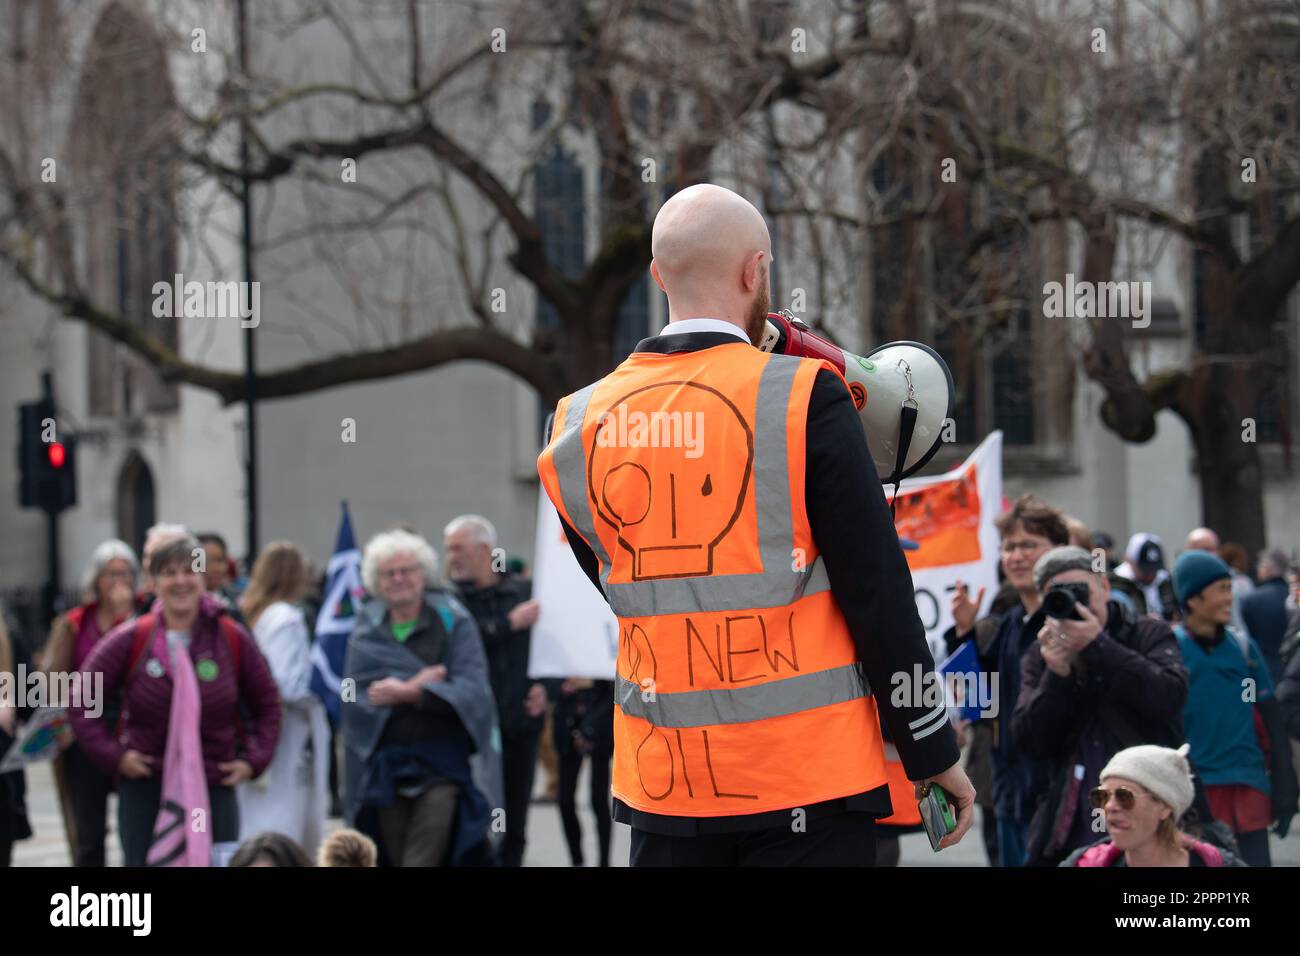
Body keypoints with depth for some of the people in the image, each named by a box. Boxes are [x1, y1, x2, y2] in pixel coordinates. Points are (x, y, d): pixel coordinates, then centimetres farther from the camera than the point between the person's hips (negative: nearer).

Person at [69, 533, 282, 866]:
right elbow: (82, 702, 4)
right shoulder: (130, 639, -2)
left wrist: (253, 759, 3)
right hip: (145, 790, -1)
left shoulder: (232, 638, 2)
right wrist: (112, 755, -4)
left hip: (214, 788, 1)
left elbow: (267, 704, 13)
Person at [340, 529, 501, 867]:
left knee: (423, 858, -18)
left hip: (442, 764, -4)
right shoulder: (368, 632, 11)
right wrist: (417, 685, -10)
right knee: (394, 861, 5)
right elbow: (354, 699, 0)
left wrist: (406, 694, -15)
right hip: (385, 766, 4)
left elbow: (473, 688, -9)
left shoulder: (453, 621, 3)